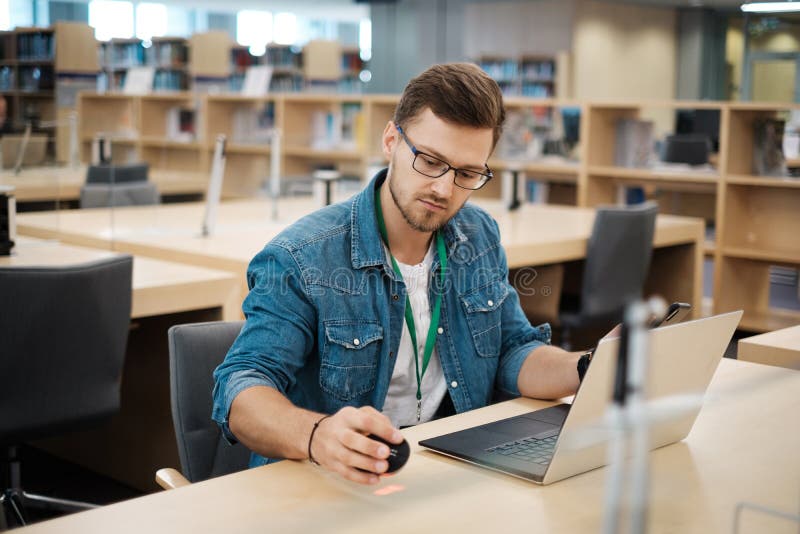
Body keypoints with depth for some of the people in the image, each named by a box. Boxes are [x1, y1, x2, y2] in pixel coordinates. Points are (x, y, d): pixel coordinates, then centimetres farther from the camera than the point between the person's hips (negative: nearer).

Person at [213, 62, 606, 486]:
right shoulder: (299, 260, -14)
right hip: (325, 487, -6)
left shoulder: (481, 238, 7)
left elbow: (514, 353, 9)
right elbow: (241, 393, -21)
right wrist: (316, 435, -43)